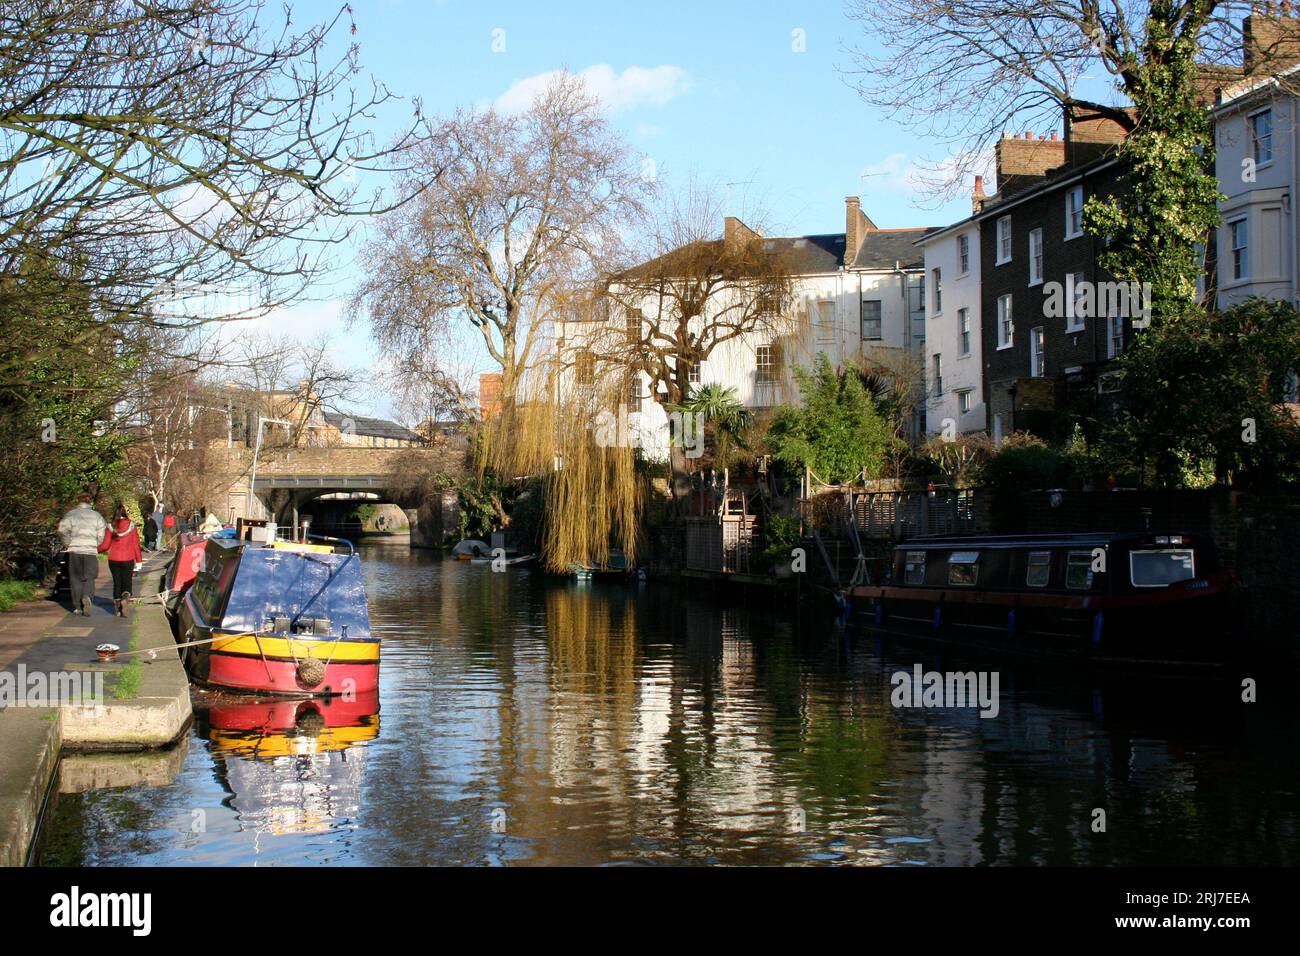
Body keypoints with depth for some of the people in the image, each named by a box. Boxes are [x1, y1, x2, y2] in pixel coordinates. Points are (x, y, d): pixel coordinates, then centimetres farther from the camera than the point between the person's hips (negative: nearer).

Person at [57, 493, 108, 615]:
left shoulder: (71, 514, 2)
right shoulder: (96, 515, 4)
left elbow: (63, 530, -11)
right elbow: (102, 533, -4)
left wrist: (68, 544, 2)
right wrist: (96, 545, 10)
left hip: (75, 550, 0)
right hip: (91, 550, 0)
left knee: (76, 579, 8)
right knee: (89, 578, 6)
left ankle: (77, 606, 8)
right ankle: (87, 596, -21)